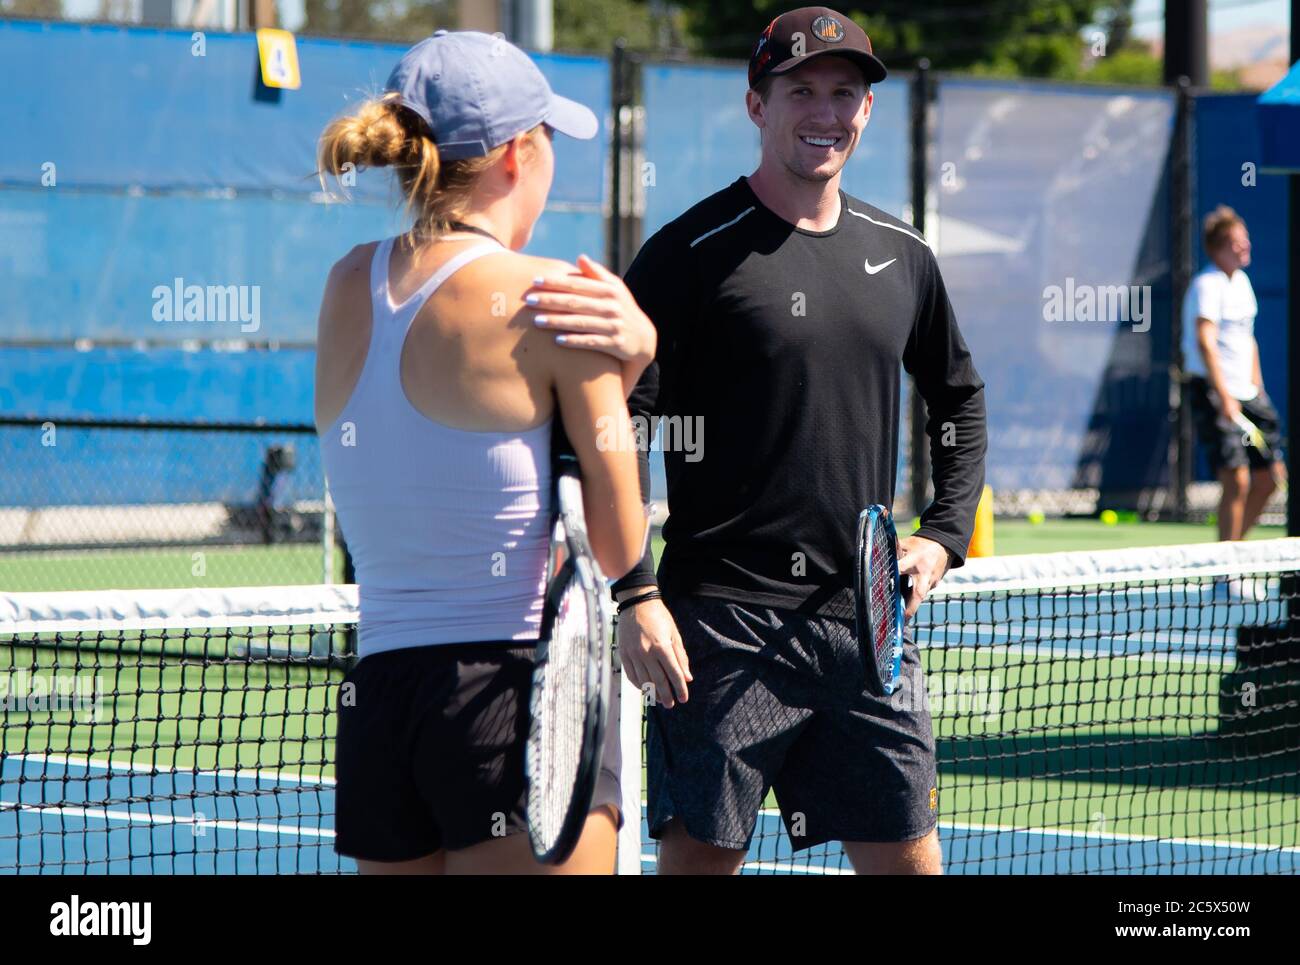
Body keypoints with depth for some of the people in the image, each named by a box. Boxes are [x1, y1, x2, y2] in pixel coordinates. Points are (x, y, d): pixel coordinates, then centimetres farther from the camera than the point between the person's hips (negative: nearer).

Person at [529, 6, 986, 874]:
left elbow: (960, 401, 27)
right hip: (724, 621, -5)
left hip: (865, 616, 5)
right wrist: (636, 596, -15)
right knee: (701, 853, -3)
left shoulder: (901, 257, 12)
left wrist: (943, 535, 13)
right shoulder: (694, 252, -5)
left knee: (907, 855, 6)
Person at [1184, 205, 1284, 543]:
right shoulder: (1208, 284, -14)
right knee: (1236, 480, -16)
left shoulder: (1242, 281, 14)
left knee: (1270, 476, 10)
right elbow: (1205, 342, -25)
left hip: (1245, 394, 9)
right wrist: (1224, 396, -32)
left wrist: (1257, 390, 22)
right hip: (1211, 392, -9)